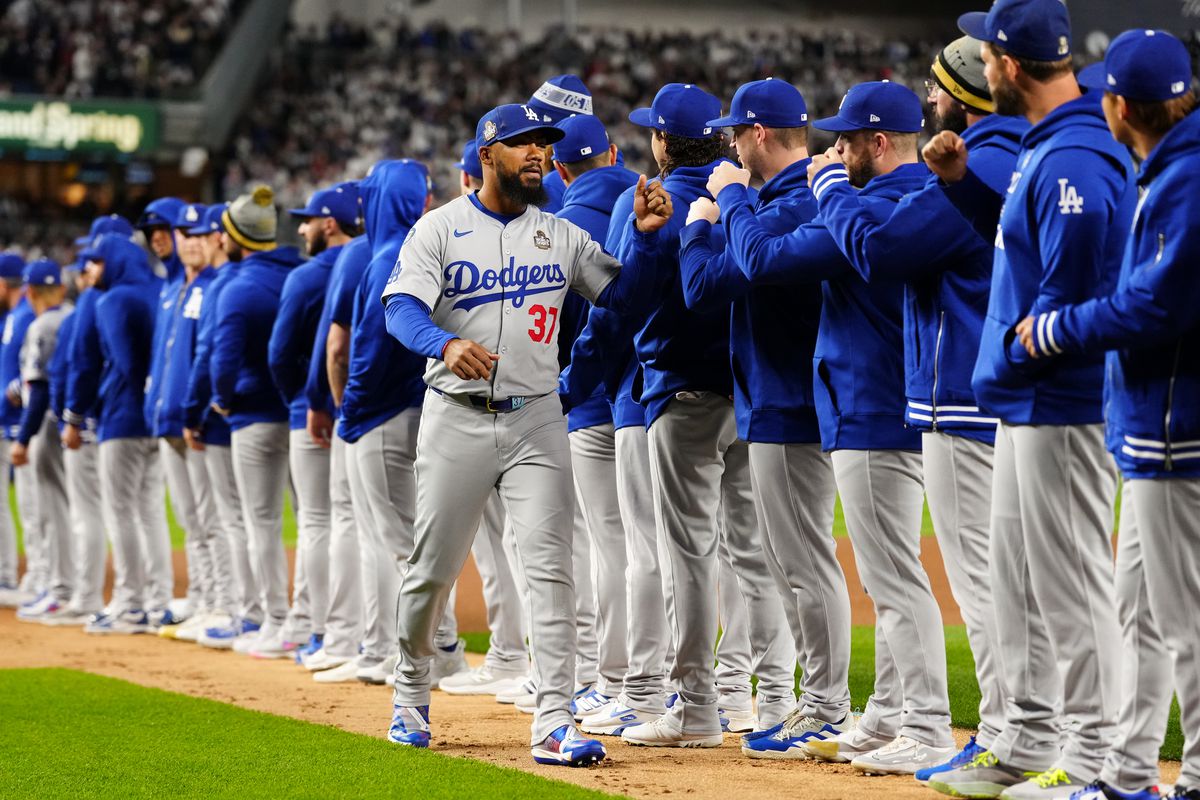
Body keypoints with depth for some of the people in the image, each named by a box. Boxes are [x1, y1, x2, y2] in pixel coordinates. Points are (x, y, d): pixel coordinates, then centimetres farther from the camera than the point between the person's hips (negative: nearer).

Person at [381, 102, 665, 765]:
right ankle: (412, 690, 30)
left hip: (537, 419, 2)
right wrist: (446, 344, -35)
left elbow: (621, 294, 9)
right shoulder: (439, 230, -1)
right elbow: (402, 309, -14)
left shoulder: (561, 236, 11)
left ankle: (553, 724, -11)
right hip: (456, 418, -2)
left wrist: (646, 234, -8)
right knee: (433, 567, 5)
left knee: (550, 569, -9)